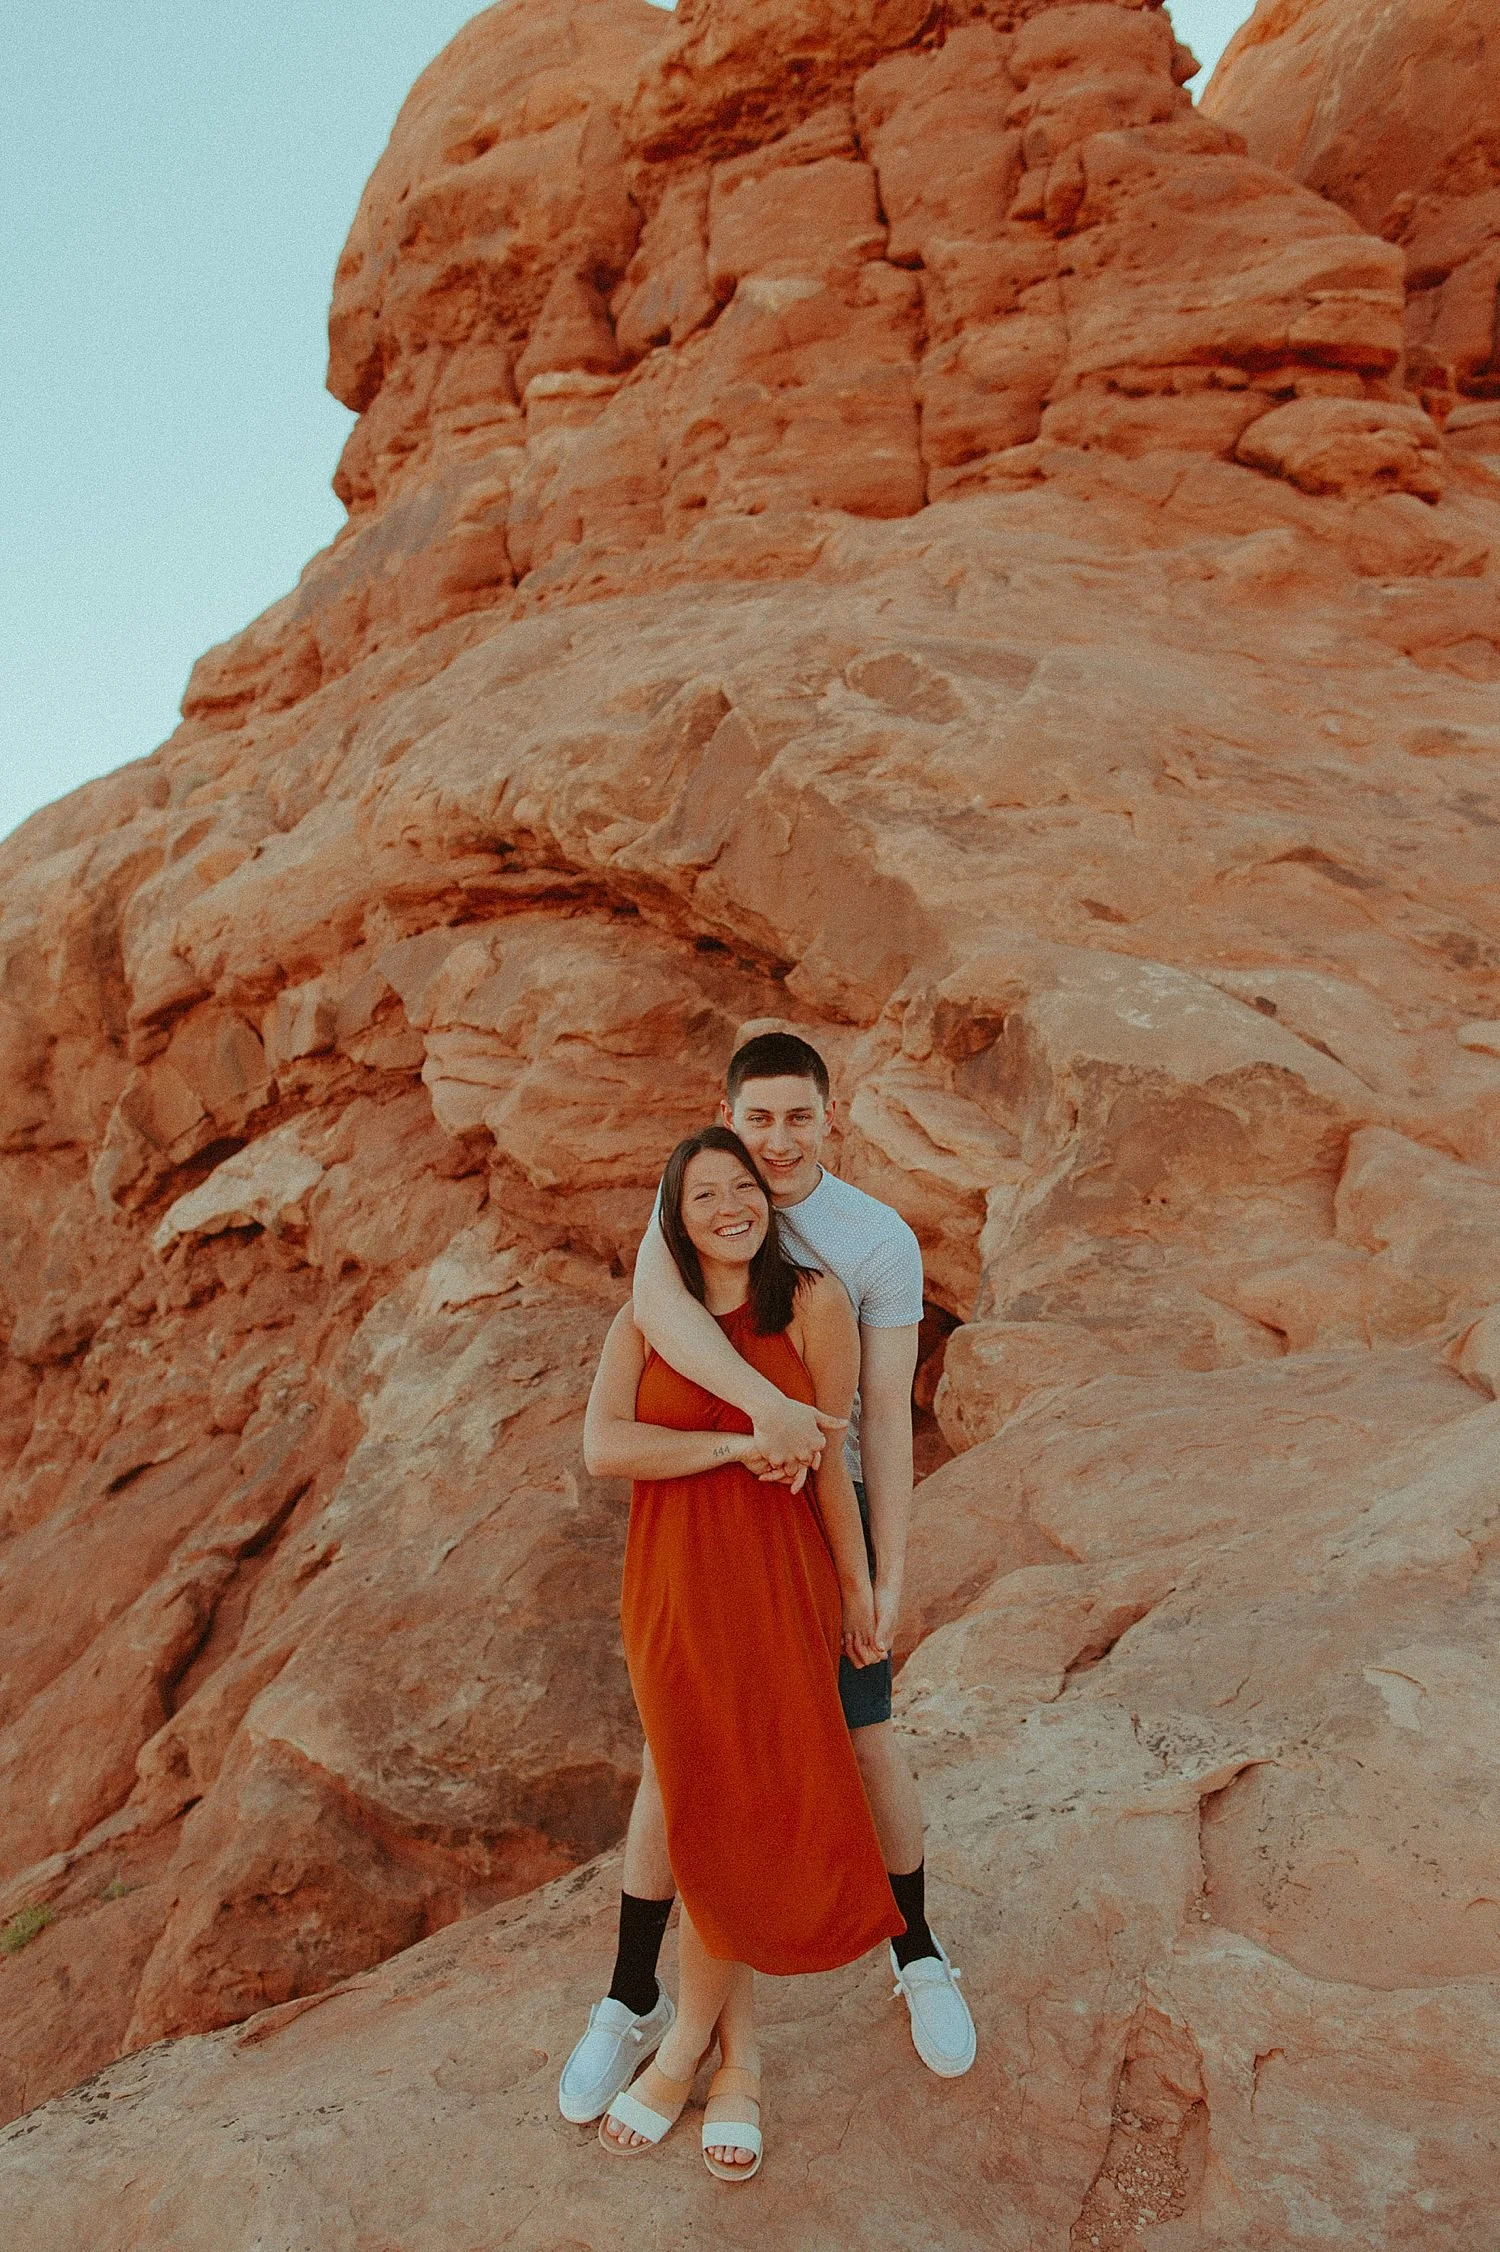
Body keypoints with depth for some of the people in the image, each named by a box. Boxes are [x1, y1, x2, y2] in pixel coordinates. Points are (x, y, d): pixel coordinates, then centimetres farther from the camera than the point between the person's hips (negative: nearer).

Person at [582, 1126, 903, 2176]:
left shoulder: (813, 1302, -6)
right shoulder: (643, 1322, 1)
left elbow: (830, 1459, -2)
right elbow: (604, 1447, -13)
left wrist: (859, 1590, 3)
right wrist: (737, 1444, -17)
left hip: (780, 1586, -2)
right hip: (672, 1588, 2)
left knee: (746, 1812, 4)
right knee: (712, 1817, 9)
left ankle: (691, 2039, 27)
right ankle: (740, 2049, 30)